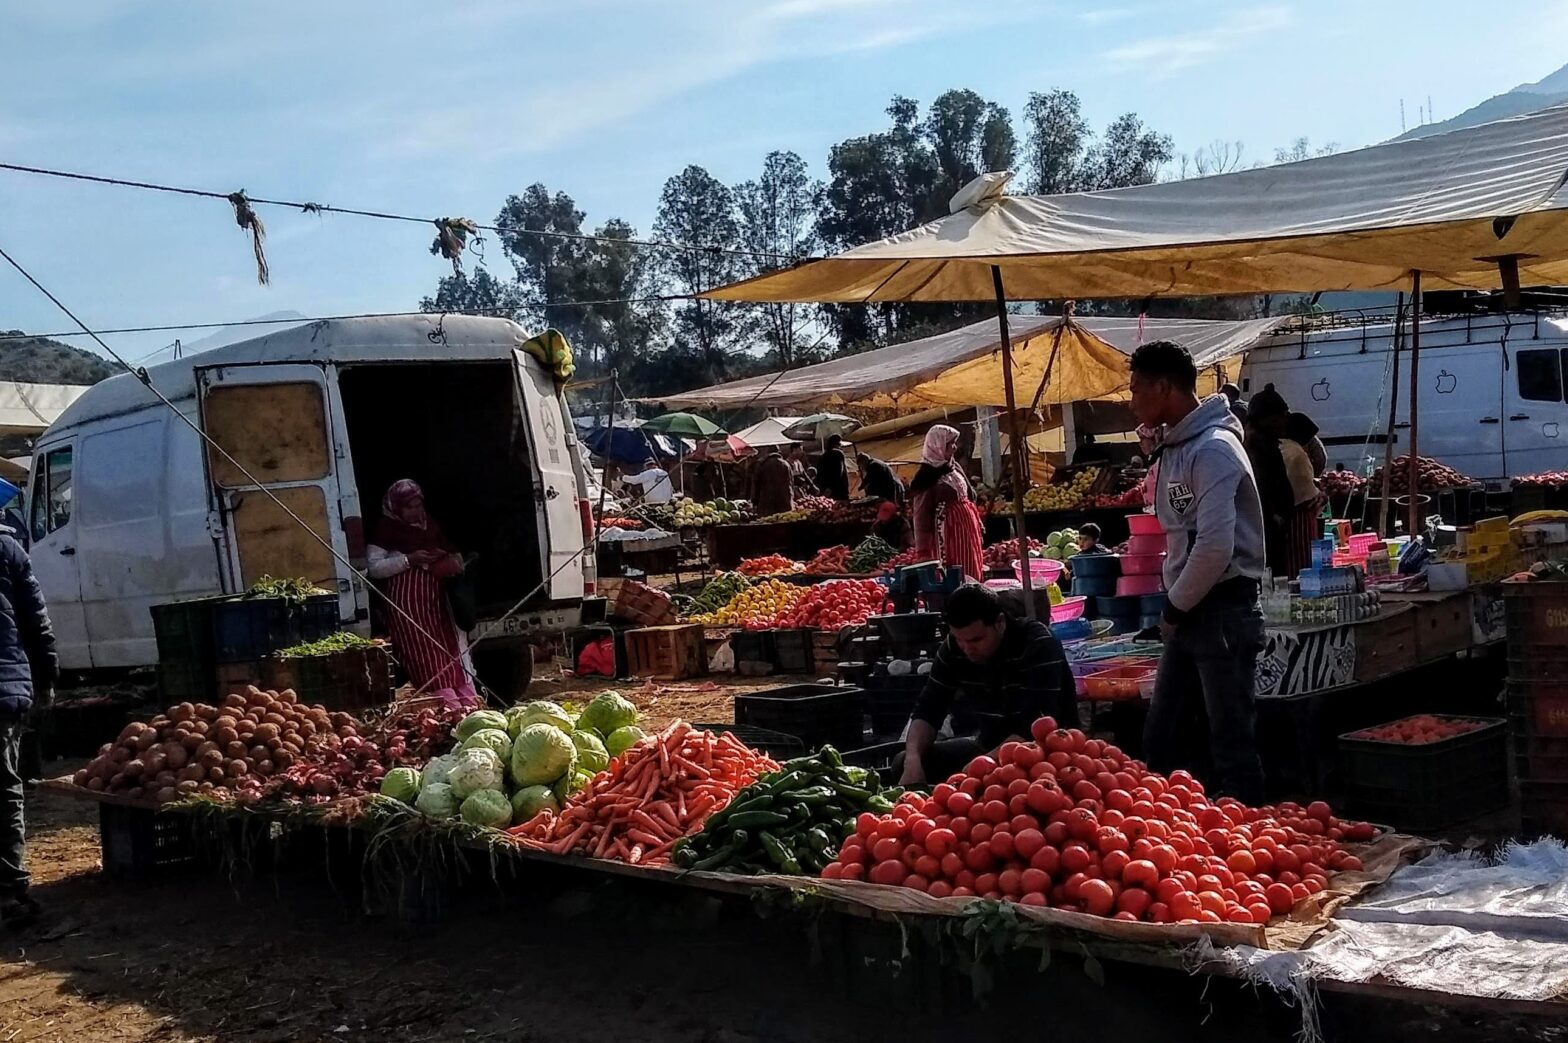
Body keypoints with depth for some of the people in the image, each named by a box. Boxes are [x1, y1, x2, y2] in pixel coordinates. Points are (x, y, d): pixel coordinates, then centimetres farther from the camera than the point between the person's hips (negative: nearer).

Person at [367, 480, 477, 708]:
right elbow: (374, 567, -9)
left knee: (451, 645, 4)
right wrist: (409, 560, -18)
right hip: (407, 598, -6)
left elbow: (448, 551, 28)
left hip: (436, 595, 6)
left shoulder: (429, 523, 15)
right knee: (426, 655, -9)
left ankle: (468, 702, 7)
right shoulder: (386, 528, -3)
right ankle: (447, 704, -13)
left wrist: (453, 559, 4)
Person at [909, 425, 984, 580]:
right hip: (948, 533, -8)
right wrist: (923, 550, -18)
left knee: (972, 573, 9)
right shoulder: (928, 476, -12)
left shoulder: (954, 469, 13)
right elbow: (921, 515, -14)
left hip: (966, 529, 8)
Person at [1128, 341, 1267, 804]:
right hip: (1188, 611, 10)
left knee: (1232, 746, 0)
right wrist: (1174, 605, 8)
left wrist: (1175, 608, -12)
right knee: (1159, 740, 13)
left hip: (1223, 610, -10)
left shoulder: (1213, 449, -17)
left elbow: (1215, 548, -24)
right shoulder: (1176, 447, 13)